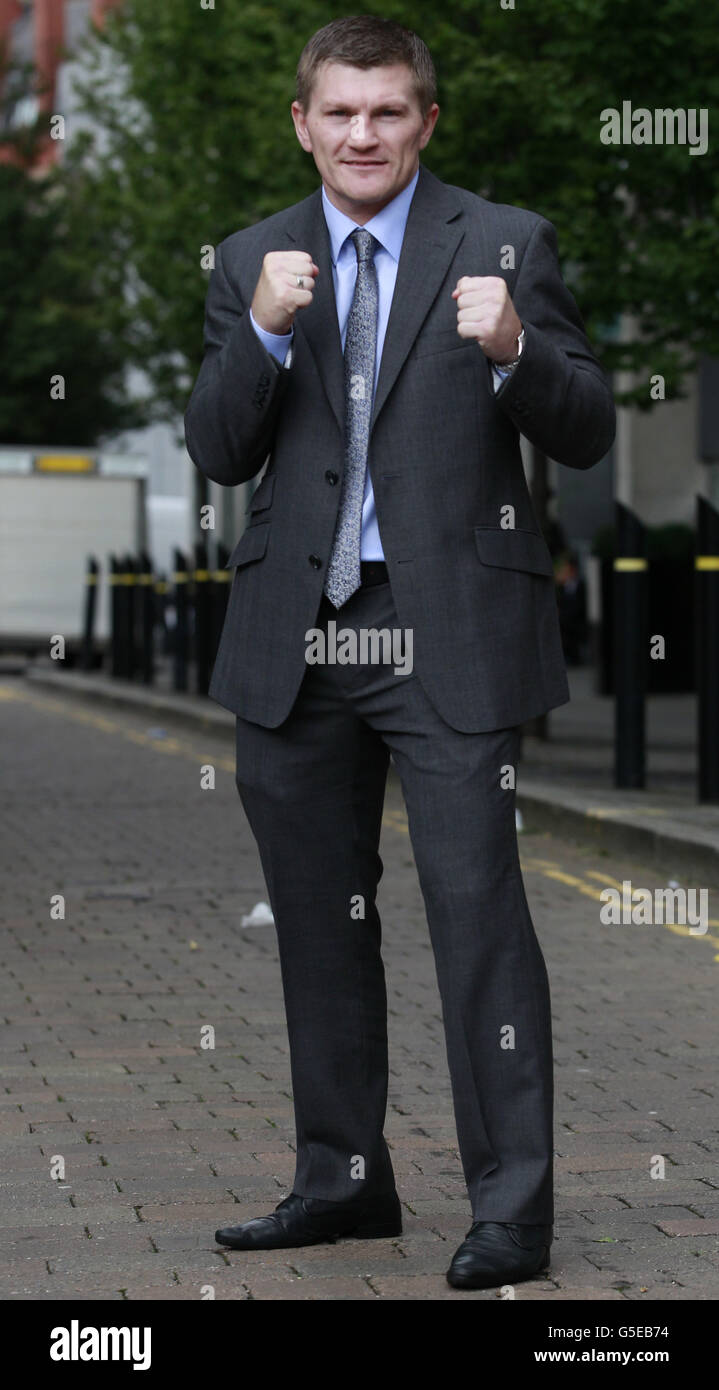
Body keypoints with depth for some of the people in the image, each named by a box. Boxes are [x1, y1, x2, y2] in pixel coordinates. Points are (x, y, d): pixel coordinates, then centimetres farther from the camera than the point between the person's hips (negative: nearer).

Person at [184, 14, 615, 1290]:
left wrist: (516, 351, -23)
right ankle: (344, 1180, 26)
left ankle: (510, 1209, -2)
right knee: (320, 918, 13)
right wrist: (263, 333, -14)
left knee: (477, 909, -8)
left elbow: (587, 435, -3)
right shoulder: (251, 261, 10)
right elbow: (218, 454, 2)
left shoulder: (505, 245, 1)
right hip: (296, 636, 4)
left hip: (450, 633, -4)